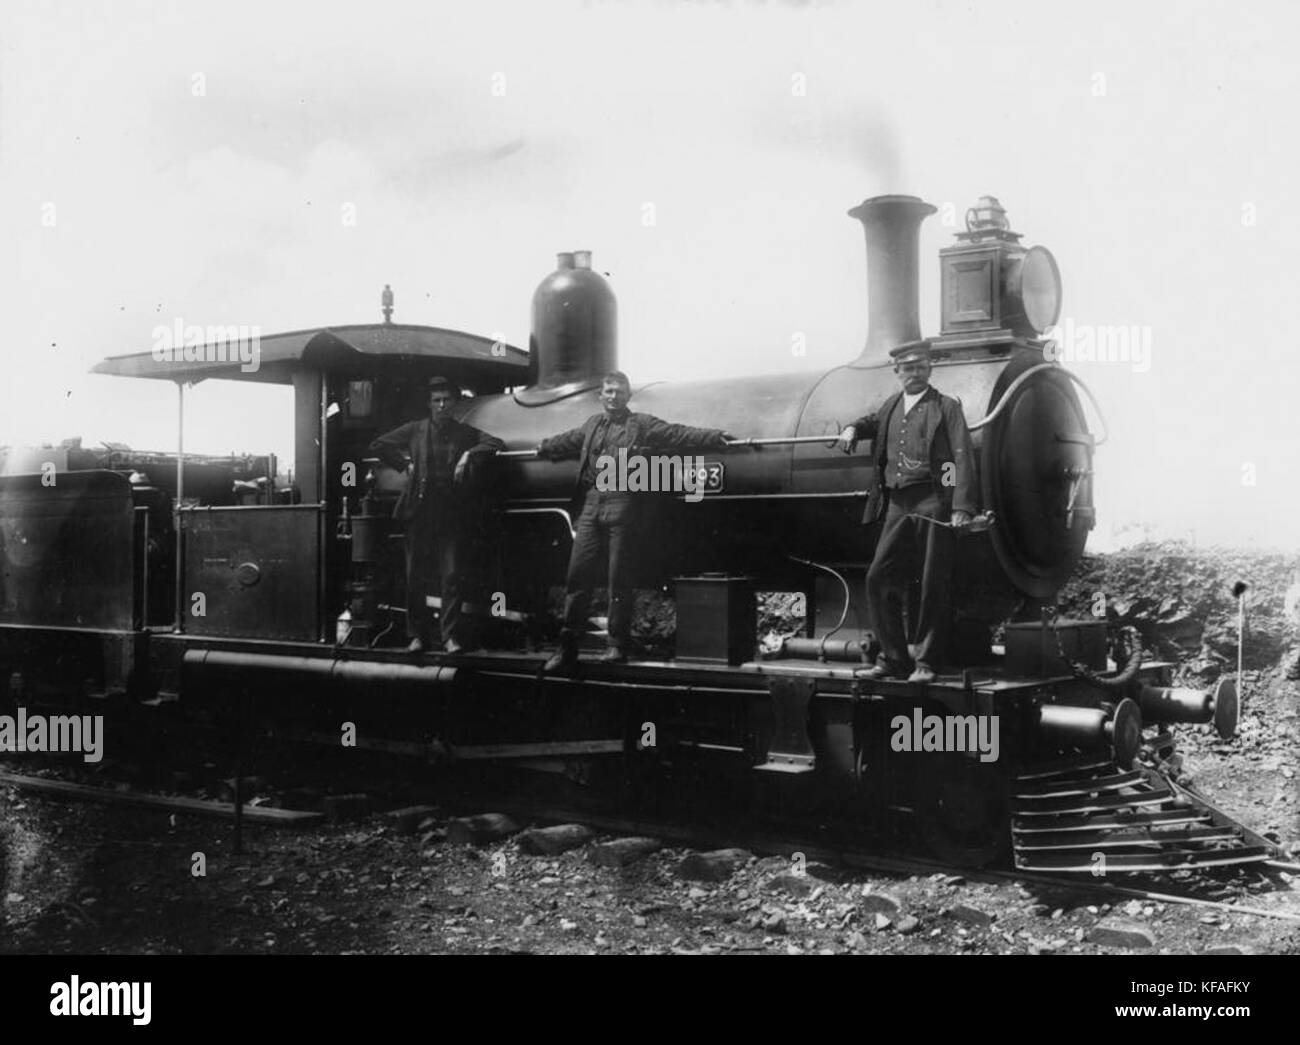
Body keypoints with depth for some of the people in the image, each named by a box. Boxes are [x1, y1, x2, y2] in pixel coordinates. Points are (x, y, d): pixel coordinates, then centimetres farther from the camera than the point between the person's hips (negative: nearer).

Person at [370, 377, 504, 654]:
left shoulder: (464, 433, 9)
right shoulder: (415, 430, 10)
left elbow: (497, 444, -1)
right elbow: (378, 445, 16)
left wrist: (470, 454, -11)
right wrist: (404, 465, 7)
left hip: (452, 515, -1)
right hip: (419, 514, 1)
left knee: (453, 577, -5)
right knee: (416, 578, 3)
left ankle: (451, 636, -1)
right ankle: (417, 635, 13)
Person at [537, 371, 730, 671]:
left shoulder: (641, 424, 4)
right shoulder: (592, 425, 21)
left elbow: (677, 434, -6)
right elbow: (566, 441, 37)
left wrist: (714, 437, -16)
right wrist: (541, 449, 49)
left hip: (621, 508, -5)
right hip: (591, 506, 5)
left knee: (619, 579, -2)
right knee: (578, 575, 2)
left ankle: (618, 645, 7)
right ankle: (568, 647, 7)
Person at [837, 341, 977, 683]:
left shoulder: (946, 407, 2)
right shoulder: (892, 406, 18)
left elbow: (963, 457, -6)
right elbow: (874, 422, 41)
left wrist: (961, 508, -17)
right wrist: (853, 428, 18)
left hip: (933, 504, -5)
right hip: (897, 507, 5)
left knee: (932, 587, -2)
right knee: (879, 580, 2)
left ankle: (925, 664, 6)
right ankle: (892, 659, 12)